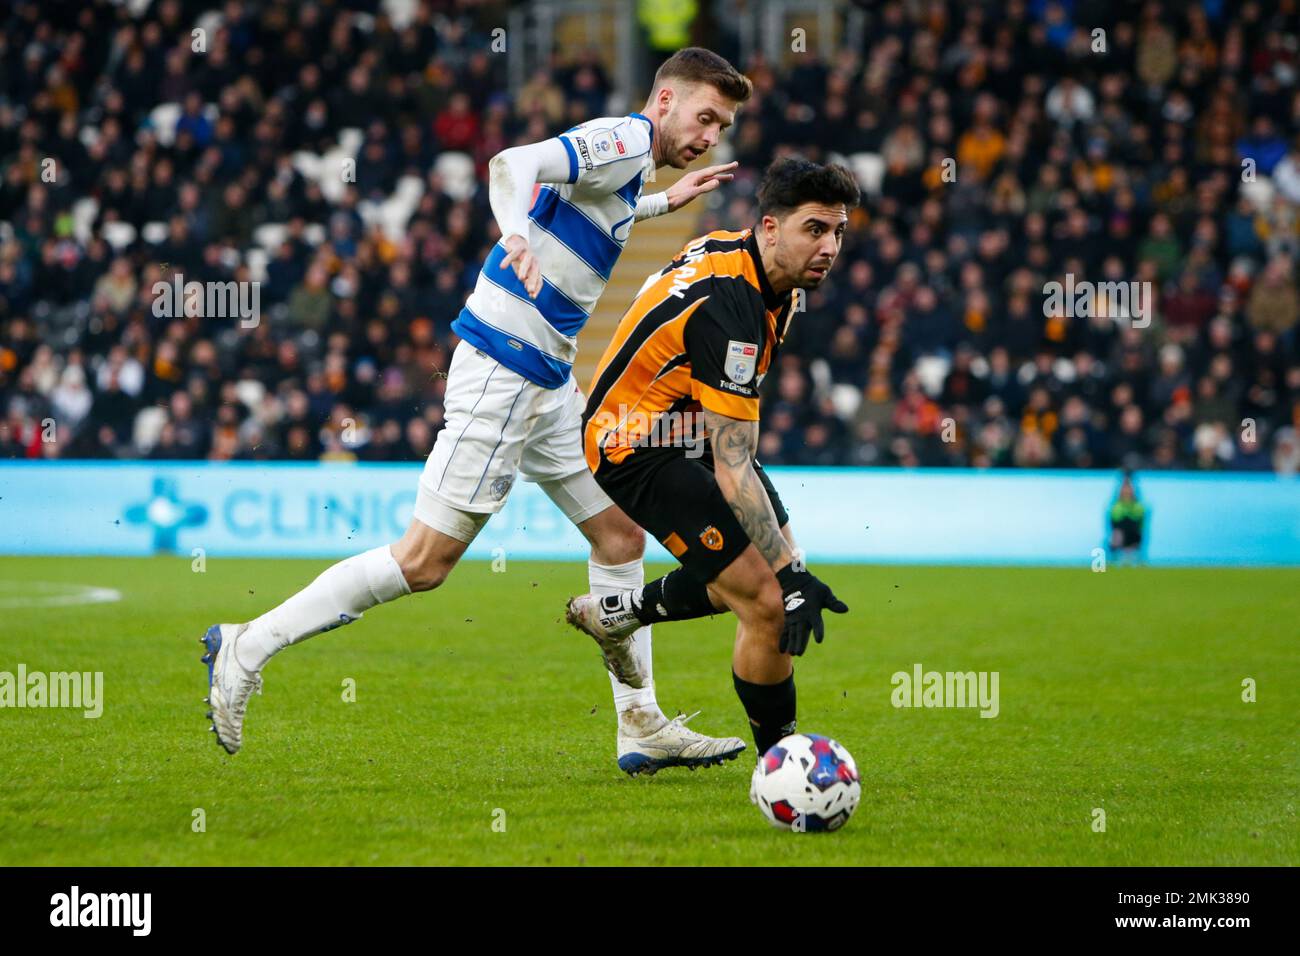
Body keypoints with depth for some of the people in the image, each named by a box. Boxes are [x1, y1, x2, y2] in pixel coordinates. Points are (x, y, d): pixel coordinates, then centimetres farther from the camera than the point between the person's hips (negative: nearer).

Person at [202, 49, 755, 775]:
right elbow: (514, 164, -30)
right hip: (503, 367, -10)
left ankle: (642, 727, 14)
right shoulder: (624, 139, -12)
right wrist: (516, 236, -48)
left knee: (621, 537, 9)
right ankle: (248, 648, -3)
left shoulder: (629, 162, 16)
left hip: (545, 383, 10)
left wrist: (666, 202, 39)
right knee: (425, 562, -9)